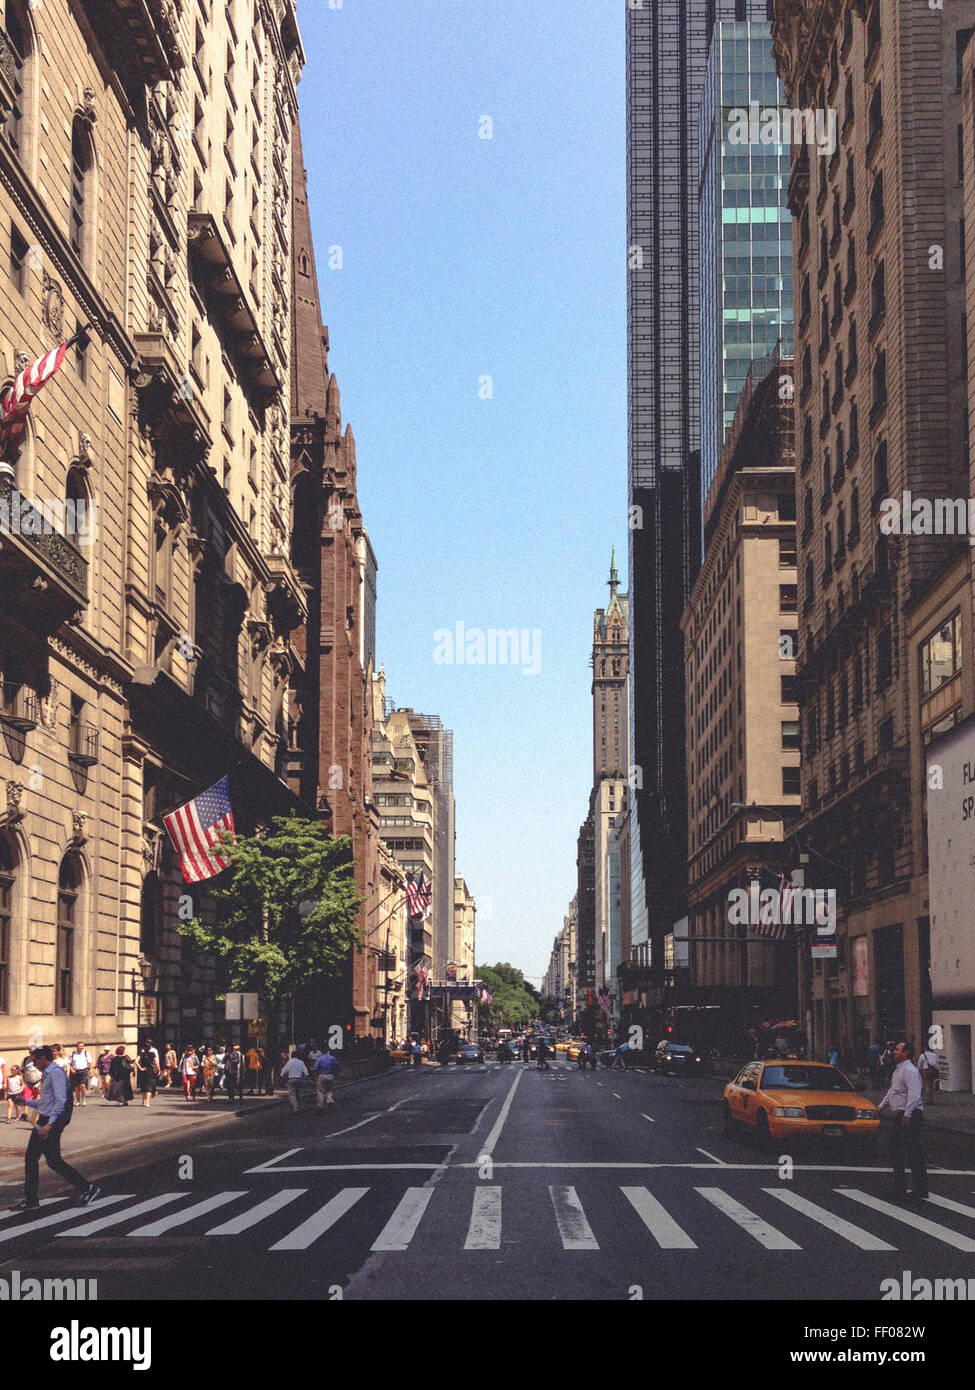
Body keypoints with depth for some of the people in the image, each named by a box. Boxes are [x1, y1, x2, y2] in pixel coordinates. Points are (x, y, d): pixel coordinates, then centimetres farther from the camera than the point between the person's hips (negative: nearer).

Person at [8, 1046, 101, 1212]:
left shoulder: (56, 1073, -14)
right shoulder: (47, 1074, 16)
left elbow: (60, 1101, -23)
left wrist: (50, 1125, -29)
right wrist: (25, 1101, 18)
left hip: (52, 1122, -10)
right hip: (44, 1121, 10)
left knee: (54, 1161, -6)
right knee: (30, 1158, 9)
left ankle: (86, 1189, 3)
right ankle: (30, 1200, 14)